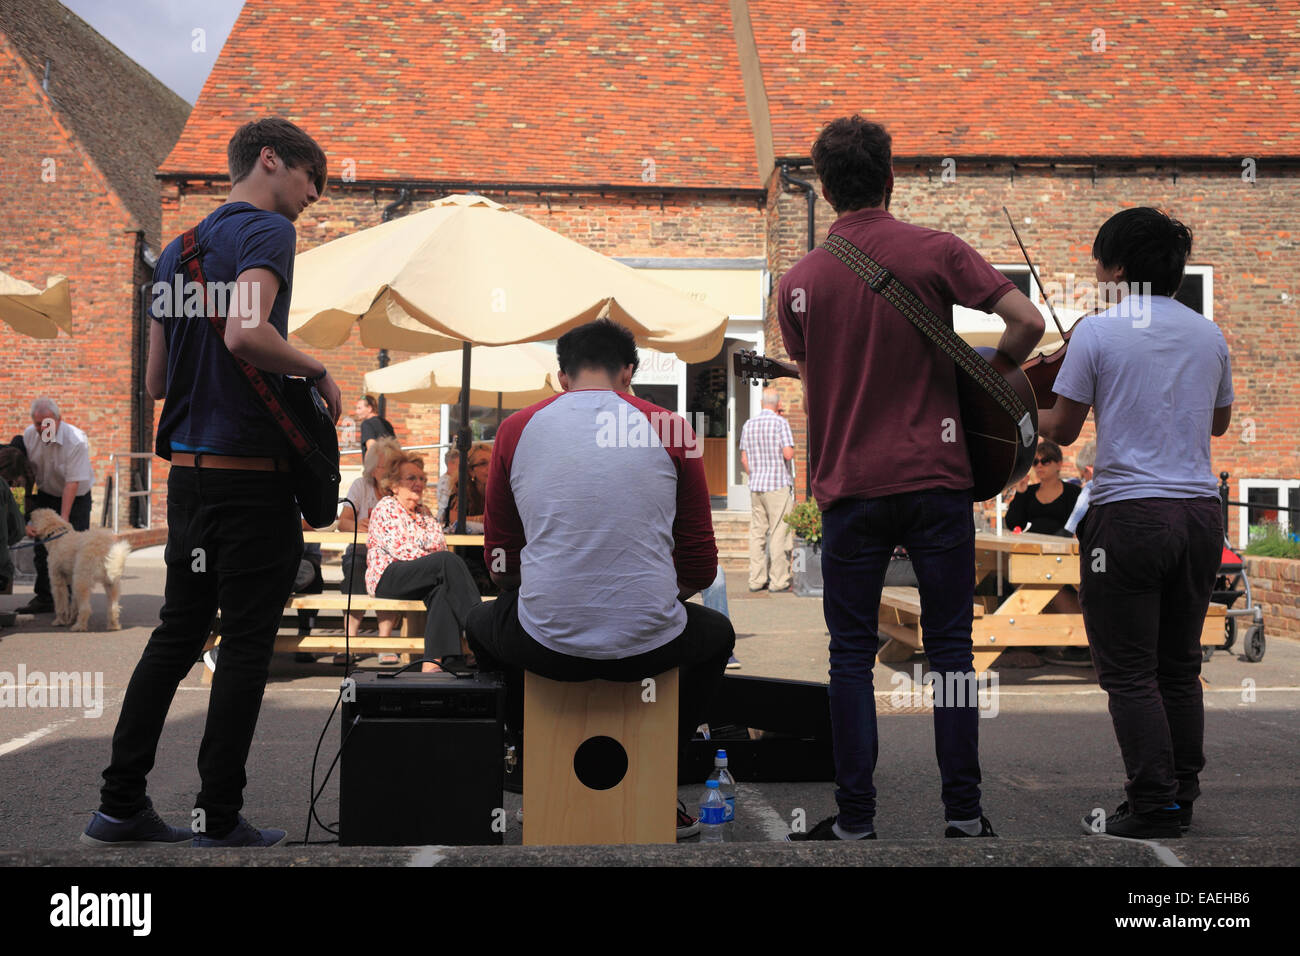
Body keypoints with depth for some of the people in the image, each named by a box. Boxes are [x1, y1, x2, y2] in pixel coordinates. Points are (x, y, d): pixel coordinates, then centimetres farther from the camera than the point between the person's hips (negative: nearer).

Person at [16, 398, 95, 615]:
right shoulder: (28, 435, -11)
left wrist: (64, 518, -30)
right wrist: (26, 498, 9)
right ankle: (43, 596, 9)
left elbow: (72, 482, -28)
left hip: (76, 497, -5)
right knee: (41, 545, 0)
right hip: (45, 495, 5)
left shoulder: (76, 441, -28)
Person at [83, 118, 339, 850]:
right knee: (247, 644, 0)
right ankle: (219, 821, 5)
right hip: (253, 470, -8)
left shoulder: (178, 249, 17)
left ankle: (122, 804, 16)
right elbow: (246, 333, -27)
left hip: (187, 469, 8)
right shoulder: (268, 232, -9)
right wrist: (319, 372, -13)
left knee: (177, 632, 14)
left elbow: (156, 381, 18)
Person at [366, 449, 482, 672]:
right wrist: (432, 561, -11)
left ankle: (433, 662, -47)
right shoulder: (386, 507, 5)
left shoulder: (424, 512, 26)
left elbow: (440, 545, 17)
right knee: (448, 561, -31)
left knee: (442, 587, -33)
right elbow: (398, 548, -8)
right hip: (388, 576, -6)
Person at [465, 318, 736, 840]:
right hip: (650, 644, 0)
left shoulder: (516, 428, 5)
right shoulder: (670, 429, 2)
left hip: (545, 643, 1)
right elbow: (701, 568, 6)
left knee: (481, 624, 37)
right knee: (717, 634, 35)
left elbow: (501, 560, 13)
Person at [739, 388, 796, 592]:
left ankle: (756, 579, 10)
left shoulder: (748, 425, 10)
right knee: (779, 534, -2)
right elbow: (788, 454, -15)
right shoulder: (780, 422, -8)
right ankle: (778, 581, -3)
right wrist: (788, 447, 6)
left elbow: (744, 459, 12)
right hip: (778, 485, -6)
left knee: (757, 533, 8)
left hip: (756, 486, 6)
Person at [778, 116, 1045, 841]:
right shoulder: (936, 252, -3)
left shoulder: (799, 283, 4)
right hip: (936, 479, -1)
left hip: (849, 487, 1)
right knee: (950, 646, 8)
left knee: (853, 654, 7)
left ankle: (857, 818, 9)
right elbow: (1028, 322, -11)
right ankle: (964, 811, 12)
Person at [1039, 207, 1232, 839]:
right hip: (1201, 513, 6)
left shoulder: (1097, 332, -8)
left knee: (1130, 673, 1)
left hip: (1127, 514, -5)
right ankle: (1183, 796, 21)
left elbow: (1062, 430, -1)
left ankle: (1153, 809, 1)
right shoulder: (1209, 334, 7)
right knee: (1180, 668, 15)